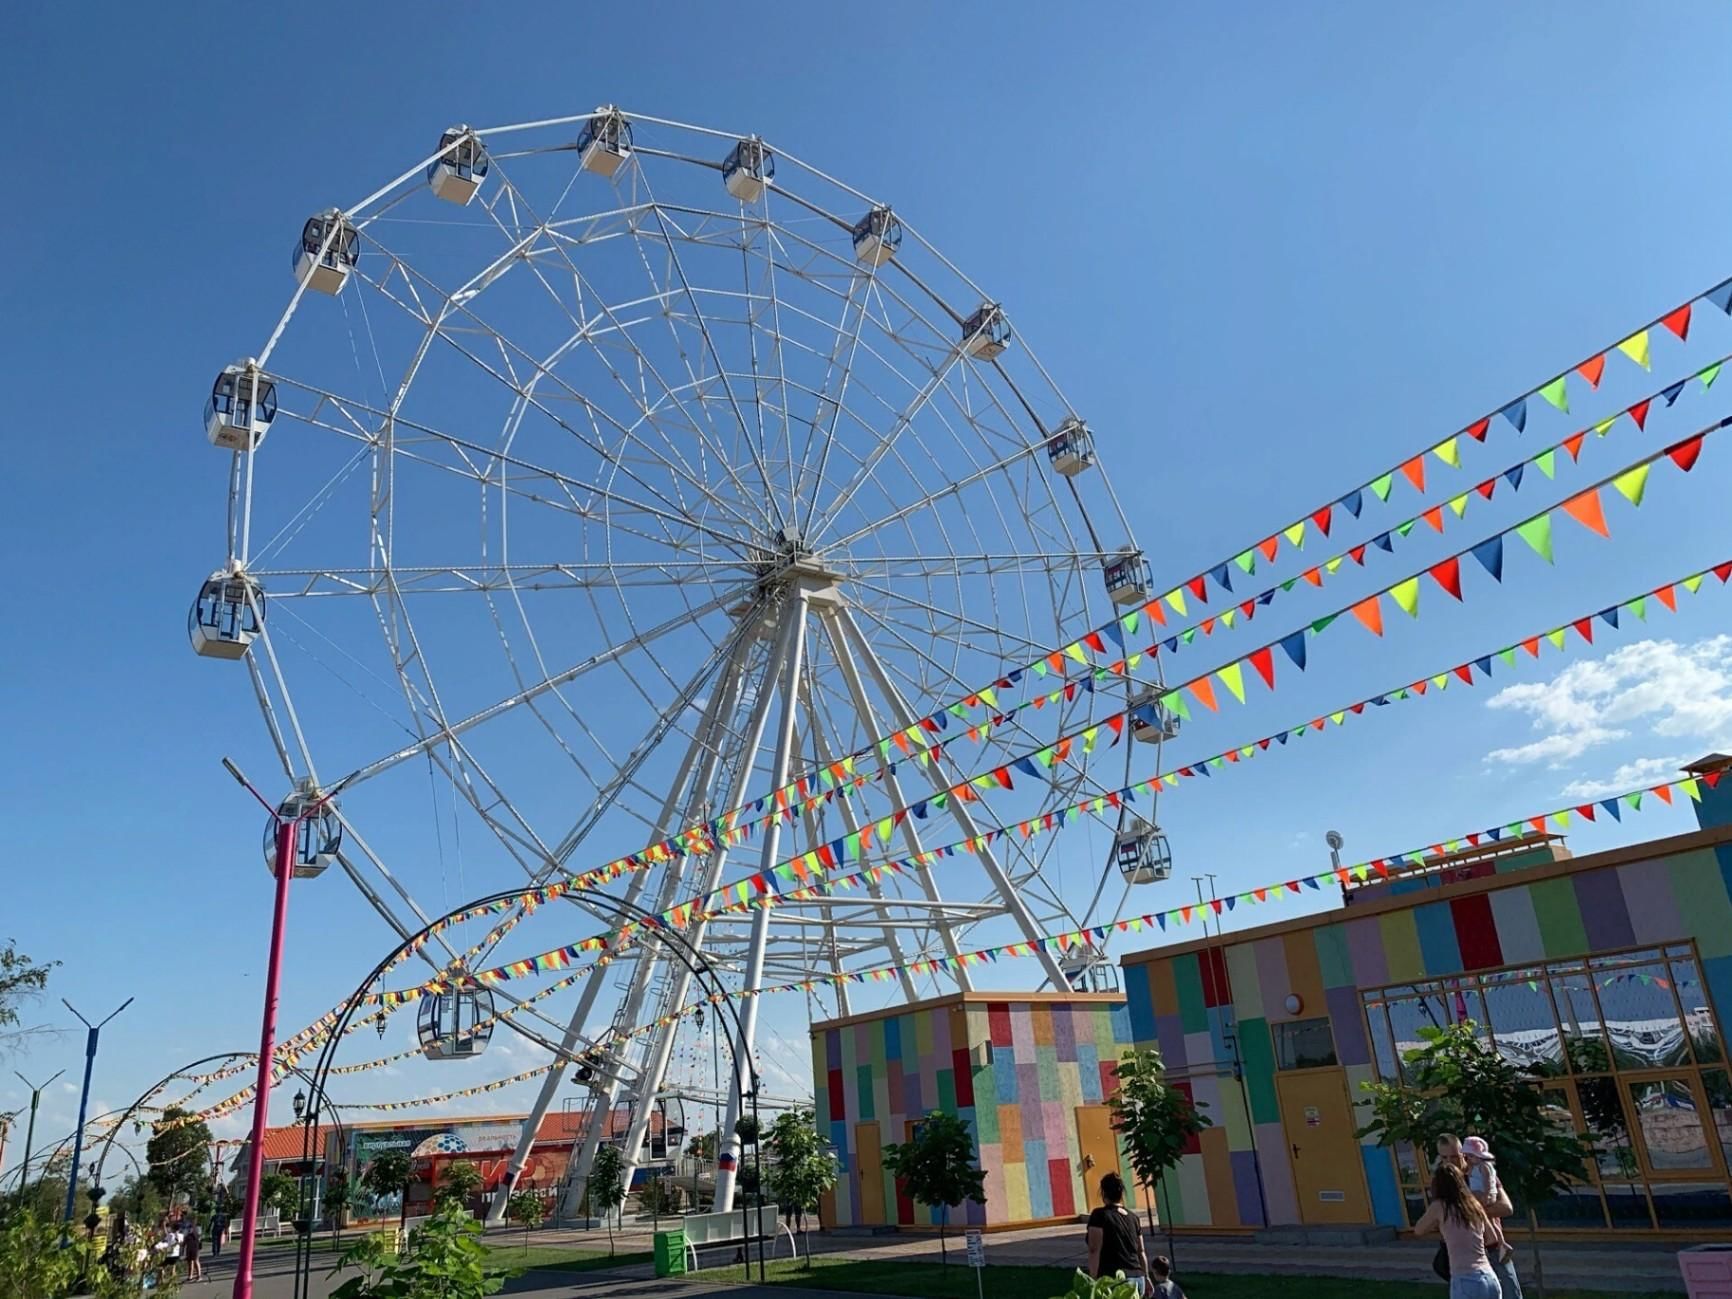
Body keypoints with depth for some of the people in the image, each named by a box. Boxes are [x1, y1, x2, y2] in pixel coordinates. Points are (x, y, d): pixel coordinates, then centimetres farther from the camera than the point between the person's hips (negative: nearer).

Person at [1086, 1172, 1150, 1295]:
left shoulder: (1100, 1215, -6)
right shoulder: (1133, 1217, 13)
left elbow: (1094, 1250, -13)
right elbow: (1141, 1252, 18)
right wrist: (1146, 1278, 28)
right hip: (1138, 1279, 7)